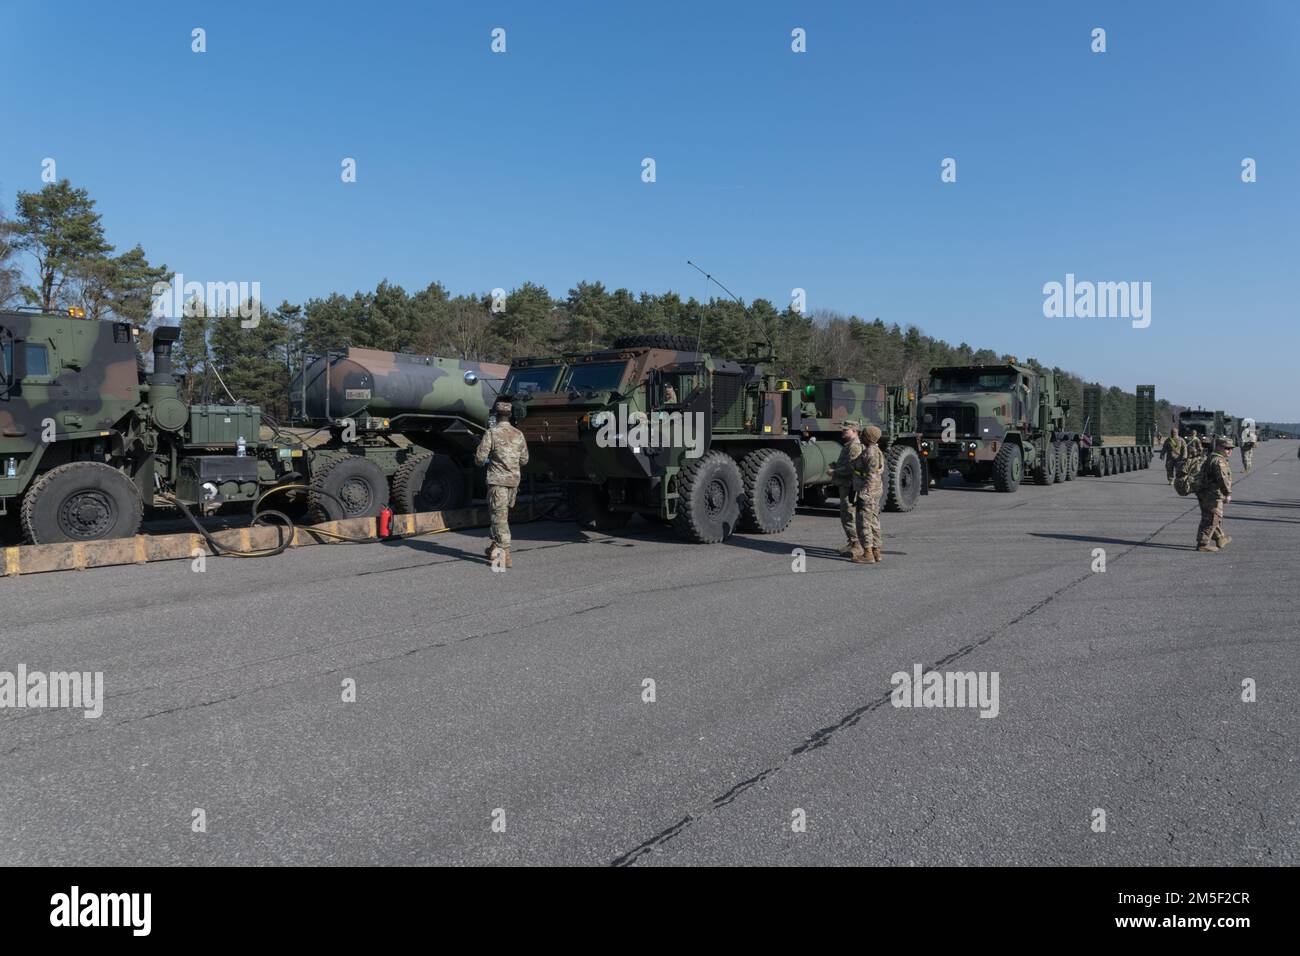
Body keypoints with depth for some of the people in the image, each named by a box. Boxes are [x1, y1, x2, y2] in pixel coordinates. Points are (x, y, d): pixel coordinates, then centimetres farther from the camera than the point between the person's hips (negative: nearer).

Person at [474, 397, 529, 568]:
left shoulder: (491, 433, -10)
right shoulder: (518, 434, 5)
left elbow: (479, 459, -10)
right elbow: (524, 460, 11)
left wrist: (488, 461, 11)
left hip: (497, 481, -5)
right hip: (514, 480, 5)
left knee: (499, 517, -2)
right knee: (504, 516, 19)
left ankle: (505, 555, -5)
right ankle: (496, 547, 31)